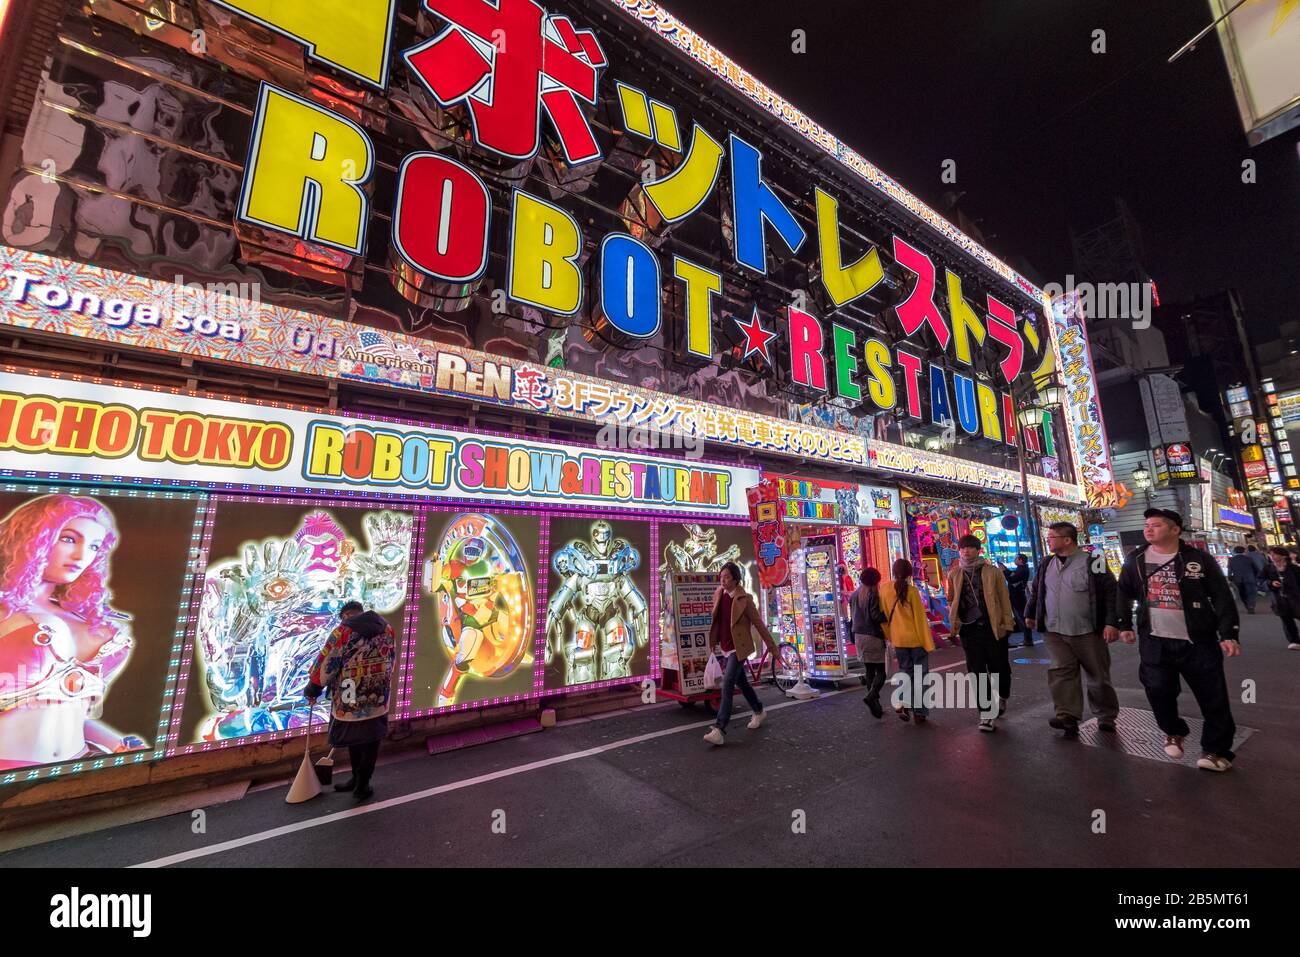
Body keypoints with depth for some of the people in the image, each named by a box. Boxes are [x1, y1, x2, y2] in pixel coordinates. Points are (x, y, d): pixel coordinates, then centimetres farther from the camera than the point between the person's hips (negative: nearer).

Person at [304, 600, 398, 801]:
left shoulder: (342, 632, -11)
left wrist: (312, 690, 10)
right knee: (370, 743, 15)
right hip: (378, 700, 3)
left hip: (350, 703, -2)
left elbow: (325, 664, -7)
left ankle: (357, 780, 33)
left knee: (354, 741, 18)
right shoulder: (387, 629, 3)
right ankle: (361, 785, 23)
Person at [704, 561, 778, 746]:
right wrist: (713, 641, 16)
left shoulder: (744, 599, -17)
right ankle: (759, 712, 43)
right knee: (742, 683, 22)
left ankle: (719, 730, -10)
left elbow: (759, 624, -11)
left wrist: (772, 647, -6)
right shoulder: (719, 594, 0)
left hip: (738, 649, -7)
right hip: (725, 647, 7)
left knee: (727, 686, -13)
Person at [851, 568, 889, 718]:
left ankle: (875, 705, 14)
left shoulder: (855, 595, 10)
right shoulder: (873, 595, -13)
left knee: (869, 670, 12)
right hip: (873, 636, -7)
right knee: (881, 671, -1)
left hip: (859, 635, 7)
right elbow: (876, 616, -19)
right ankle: (871, 696, -21)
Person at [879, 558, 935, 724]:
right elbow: (920, 617, -11)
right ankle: (920, 712, 12)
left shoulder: (885, 588, -3)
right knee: (920, 675, 10)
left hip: (898, 639, 3)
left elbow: (883, 614, 3)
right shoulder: (912, 590, -13)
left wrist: (888, 635, 13)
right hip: (916, 638, -3)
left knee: (906, 672, 18)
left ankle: (903, 703, 3)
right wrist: (928, 643, -5)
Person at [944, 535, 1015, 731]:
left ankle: (1002, 698, 41)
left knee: (999, 668, 12)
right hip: (969, 629, 1)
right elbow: (951, 600, 16)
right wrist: (954, 622, 9)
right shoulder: (954, 574, 6)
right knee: (977, 672, 2)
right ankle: (986, 714, 9)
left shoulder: (992, 572, 0)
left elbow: (1004, 598, 0)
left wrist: (1007, 623, -5)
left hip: (993, 627, -1)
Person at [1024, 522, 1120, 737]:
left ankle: (1107, 717, 27)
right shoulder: (1047, 565, 7)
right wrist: (1030, 614, 23)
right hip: (1055, 632, 4)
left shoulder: (1092, 562, -9)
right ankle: (1068, 717, 1)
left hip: (1087, 632, -4)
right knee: (1061, 673, -1)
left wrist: (1111, 623, -16)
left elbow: (1111, 592, -10)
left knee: (1098, 676, 11)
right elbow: (1036, 591, 19)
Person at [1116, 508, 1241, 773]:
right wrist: (1124, 626, 11)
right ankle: (1173, 733, 28)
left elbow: (1222, 598, -4)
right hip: (1154, 642, 2)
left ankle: (1216, 750, 20)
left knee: (1213, 697, 4)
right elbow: (1124, 595, 14)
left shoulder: (1200, 559, -4)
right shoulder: (1136, 560, 3)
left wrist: (1229, 634, -12)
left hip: (1198, 641, -1)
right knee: (1158, 691, 3)